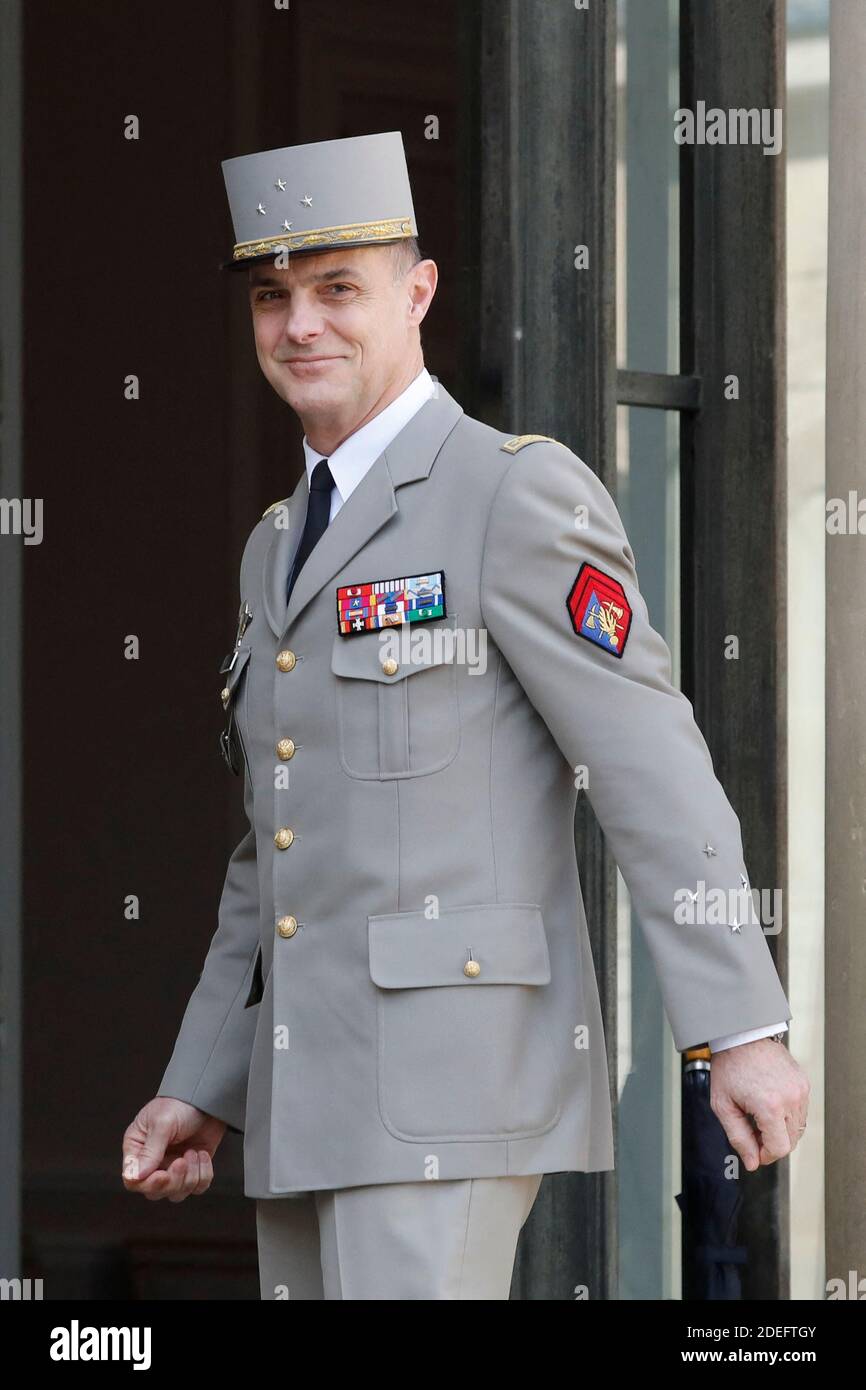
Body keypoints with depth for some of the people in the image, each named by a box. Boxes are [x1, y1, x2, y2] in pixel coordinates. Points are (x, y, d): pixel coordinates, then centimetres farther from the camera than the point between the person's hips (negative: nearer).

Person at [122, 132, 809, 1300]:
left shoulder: (518, 493, -6)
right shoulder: (282, 547, 20)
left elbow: (655, 770, -11)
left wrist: (745, 1034, -16)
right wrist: (199, 1093, 18)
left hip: (450, 1085, -8)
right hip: (305, 1107, 9)